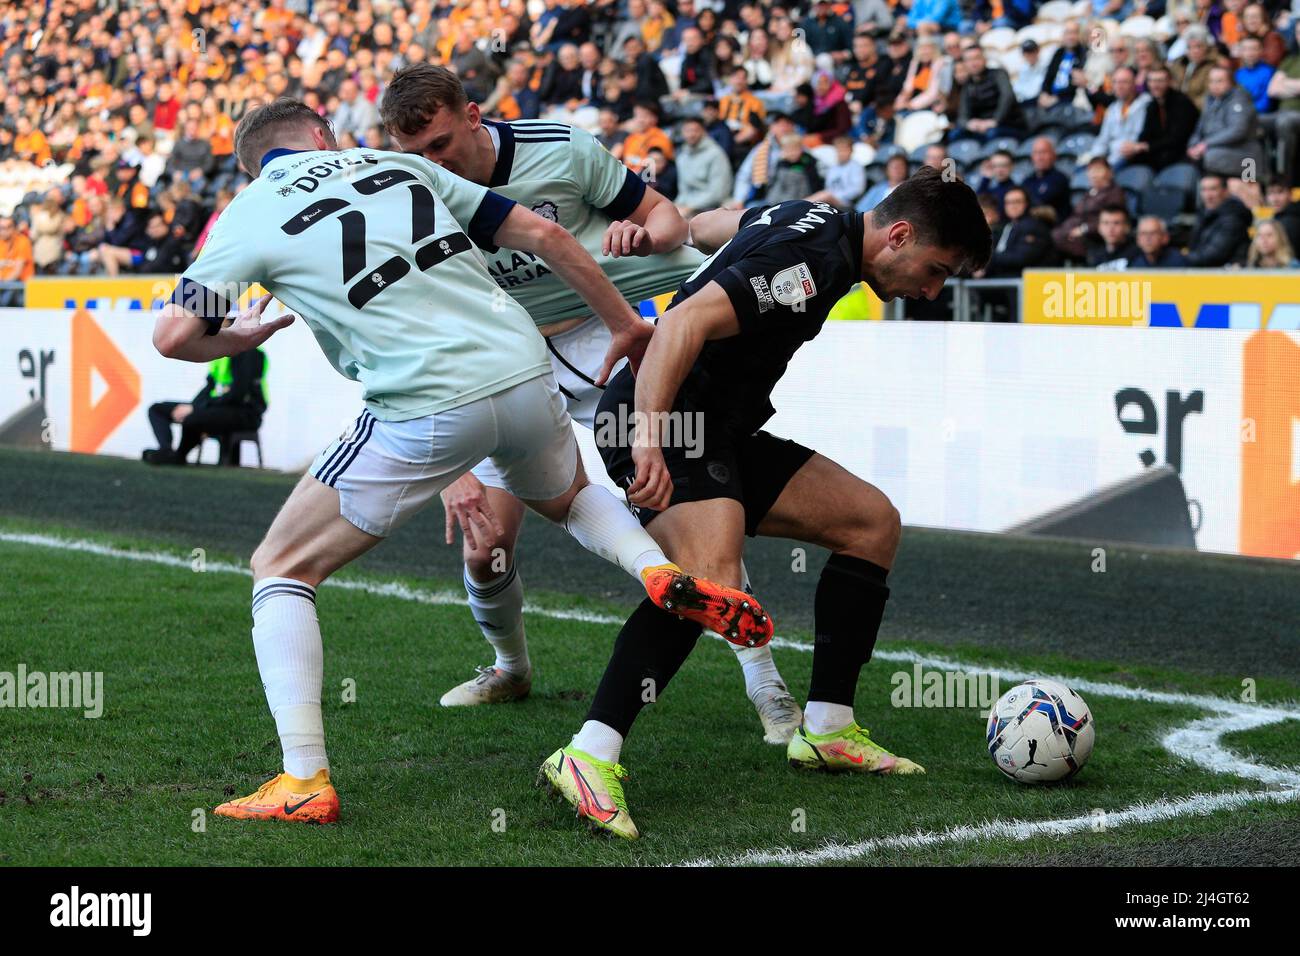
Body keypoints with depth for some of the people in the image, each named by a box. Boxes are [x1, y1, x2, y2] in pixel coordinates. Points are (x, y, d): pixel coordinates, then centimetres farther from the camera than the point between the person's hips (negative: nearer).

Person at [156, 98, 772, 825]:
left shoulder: (249, 216, 10)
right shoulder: (398, 163, 20)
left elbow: (173, 335, 3)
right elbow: (542, 233, 16)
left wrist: (239, 340, 25)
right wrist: (626, 324, 25)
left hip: (426, 410, -4)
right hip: (526, 375, 5)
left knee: (282, 569, 12)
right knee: (568, 498, 38)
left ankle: (304, 780, 2)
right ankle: (664, 572, 10)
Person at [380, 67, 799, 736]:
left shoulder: (561, 150, -16)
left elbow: (669, 217, -3)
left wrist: (644, 235, -28)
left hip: (606, 337, -2)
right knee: (484, 547, -5)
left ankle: (765, 686, -6)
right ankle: (511, 669, 28)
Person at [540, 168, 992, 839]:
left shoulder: (816, 222, 11)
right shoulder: (814, 261, -21)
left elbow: (706, 225, 25)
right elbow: (684, 324, -32)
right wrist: (647, 440, -38)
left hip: (723, 432, 11)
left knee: (872, 521, 11)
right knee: (711, 580, -35)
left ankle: (826, 731, 14)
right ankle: (589, 758, -37)